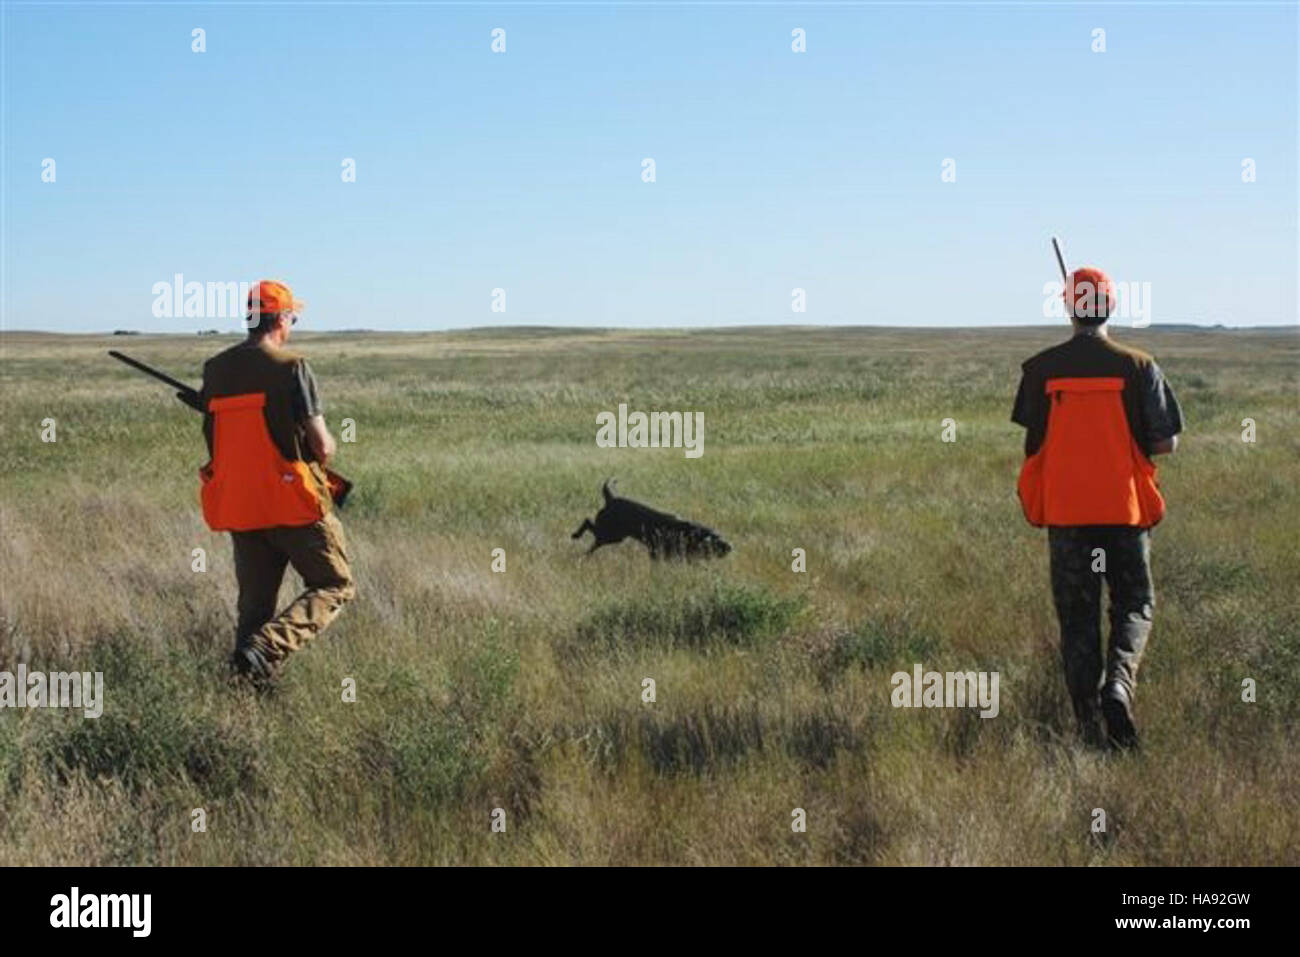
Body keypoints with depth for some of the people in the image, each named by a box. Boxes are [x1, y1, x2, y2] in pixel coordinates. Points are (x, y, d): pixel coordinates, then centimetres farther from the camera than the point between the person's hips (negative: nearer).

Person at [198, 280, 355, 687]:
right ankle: (268, 647, -14)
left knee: (255, 603, 15)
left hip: (237, 506, 6)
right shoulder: (290, 367, -11)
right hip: (292, 501, -6)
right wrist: (325, 448, 8)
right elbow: (321, 445, -14)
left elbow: (213, 439, 15)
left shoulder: (215, 370, 7)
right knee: (335, 586, 6)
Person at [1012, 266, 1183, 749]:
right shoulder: (1137, 367, -6)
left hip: (1064, 510, 1)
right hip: (1125, 508, -1)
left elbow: (1033, 443, 2)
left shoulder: (1041, 369, -3)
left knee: (1077, 615, 8)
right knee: (1134, 604, 14)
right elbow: (1166, 442, -4)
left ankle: (1090, 725, 6)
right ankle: (1119, 682, -12)